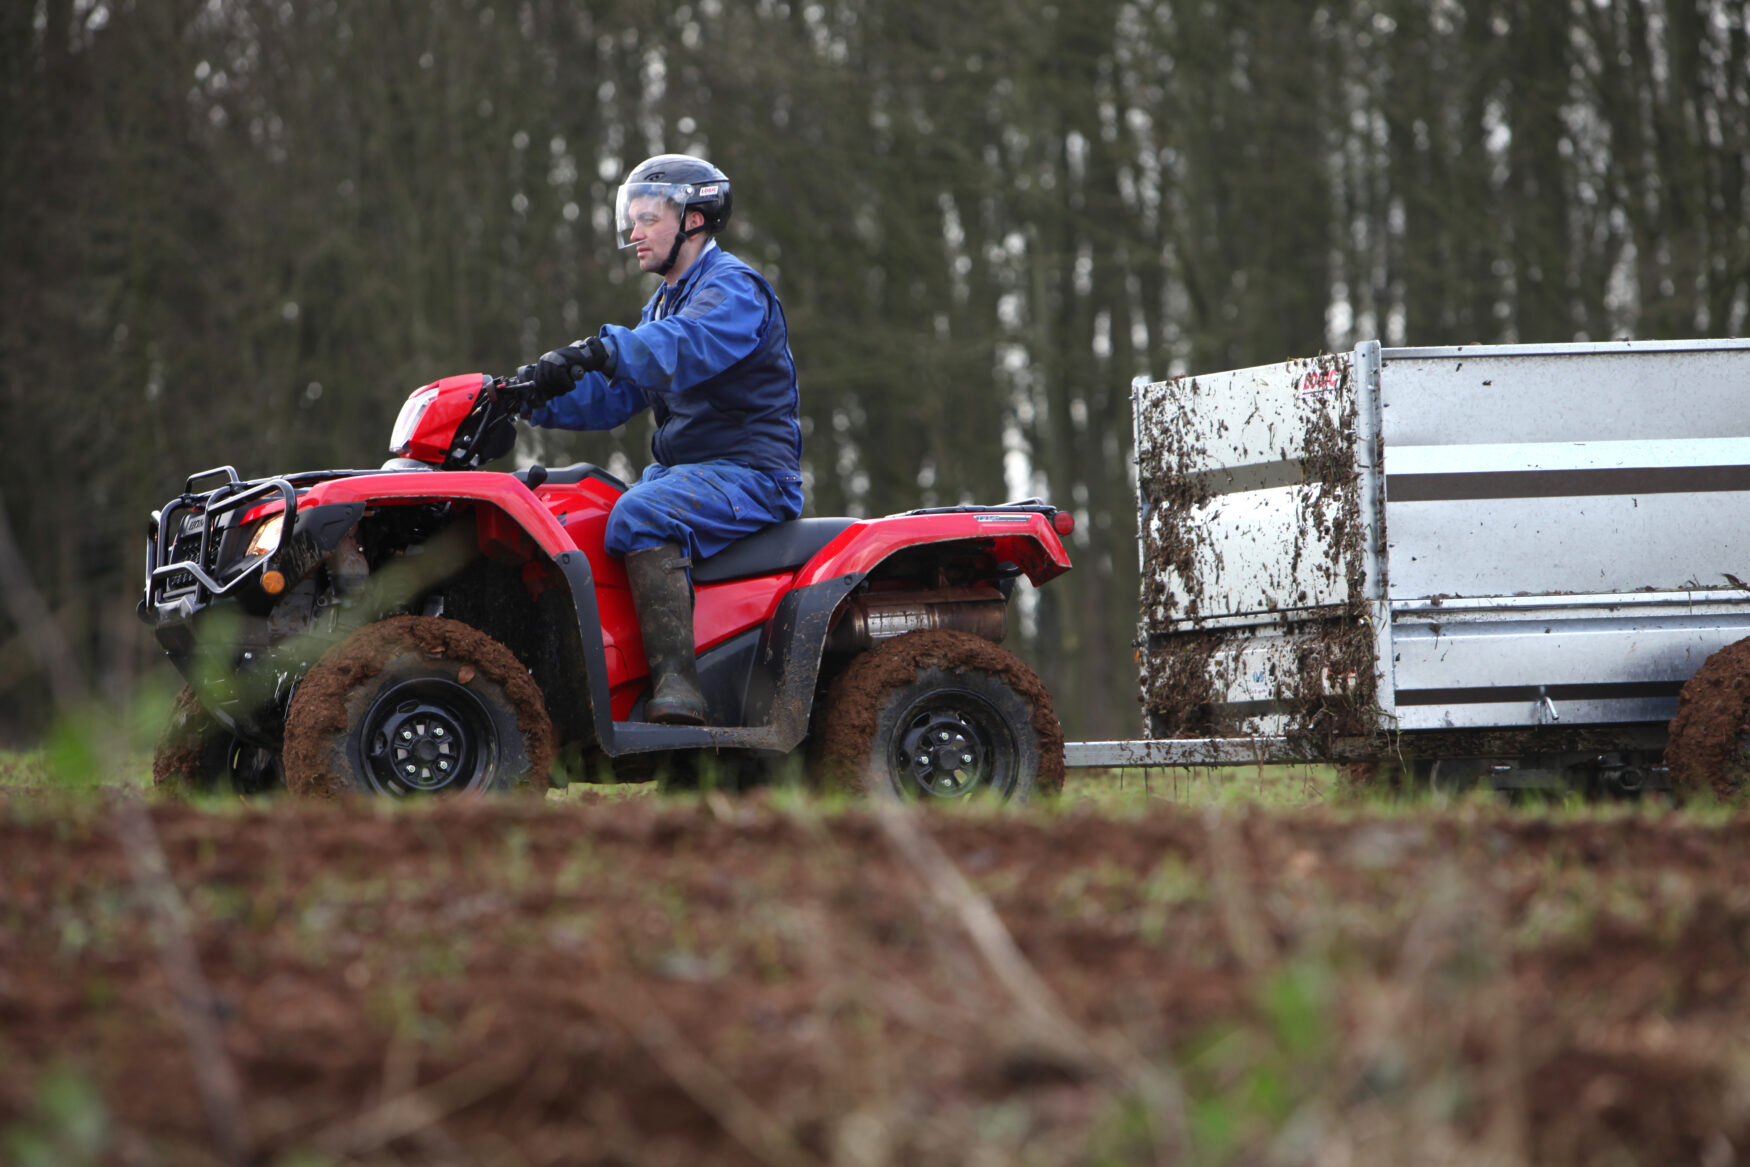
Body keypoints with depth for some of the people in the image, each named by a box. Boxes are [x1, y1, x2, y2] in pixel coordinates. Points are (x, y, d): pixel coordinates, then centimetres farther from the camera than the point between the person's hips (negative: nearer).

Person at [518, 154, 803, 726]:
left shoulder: (734, 288, -9)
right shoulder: (664, 304, 23)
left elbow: (684, 347, -31)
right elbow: (613, 395, 17)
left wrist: (602, 350, -45)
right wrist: (539, 397, -1)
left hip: (750, 472, -10)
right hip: (682, 471, 10)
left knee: (640, 516, -35)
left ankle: (676, 682, -42)